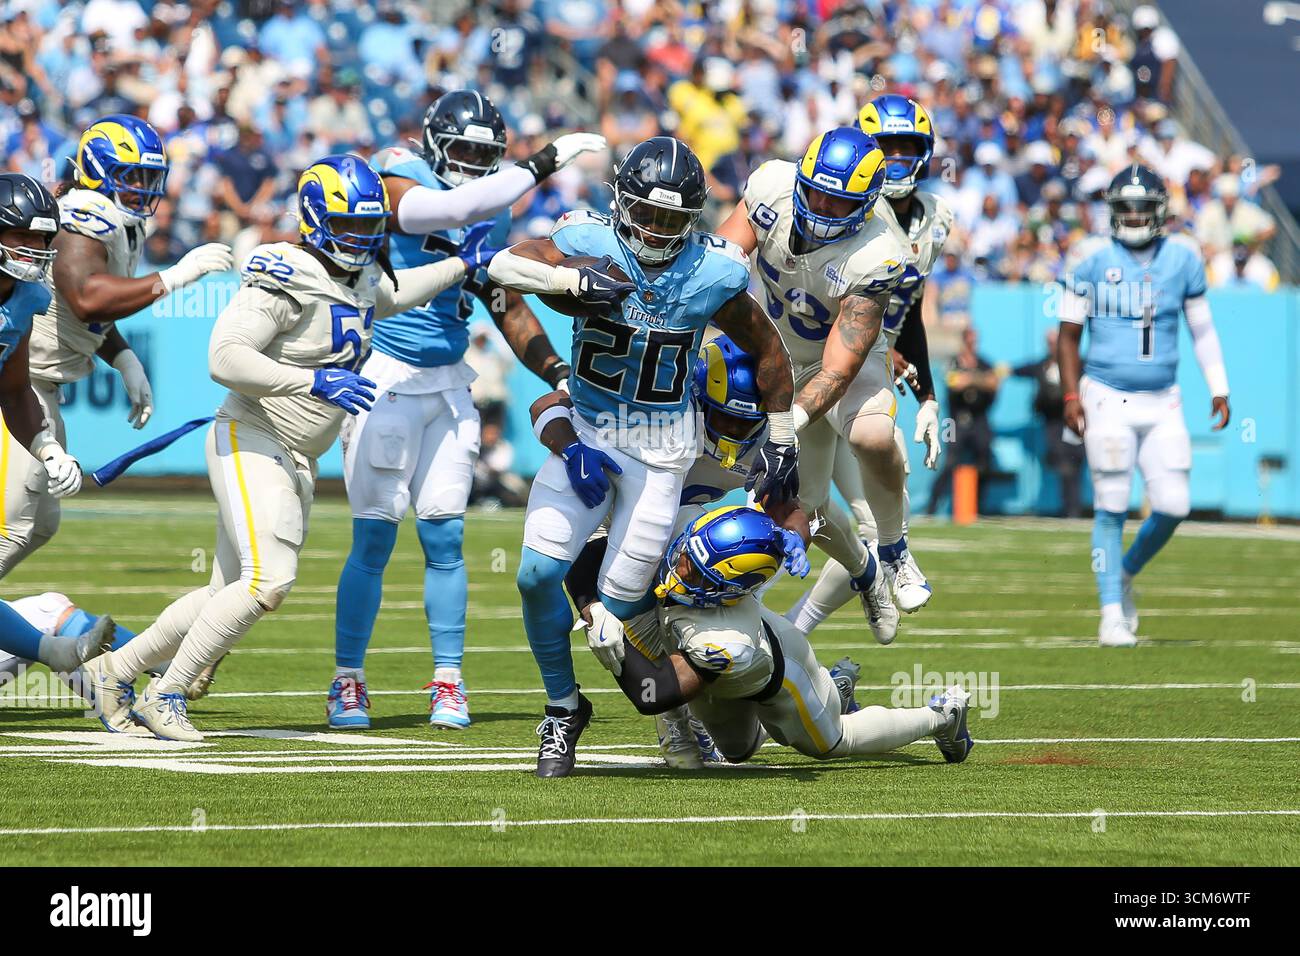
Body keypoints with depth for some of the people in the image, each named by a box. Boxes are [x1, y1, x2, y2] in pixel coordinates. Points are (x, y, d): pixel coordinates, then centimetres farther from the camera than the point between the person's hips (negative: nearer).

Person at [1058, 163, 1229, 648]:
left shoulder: (1182, 258, 3)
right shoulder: (1093, 260, -4)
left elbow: (1202, 329, 12)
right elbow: (1069, 334, 1)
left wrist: (1219, 390, 6)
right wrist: (1071, 395, -6)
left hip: (1163, 403, 3)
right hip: (1107, 398, -3)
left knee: (1173, 506, -3)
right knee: (1110, 508, -3)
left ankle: (1125, 573, 24)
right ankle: (1112, 613, 4)